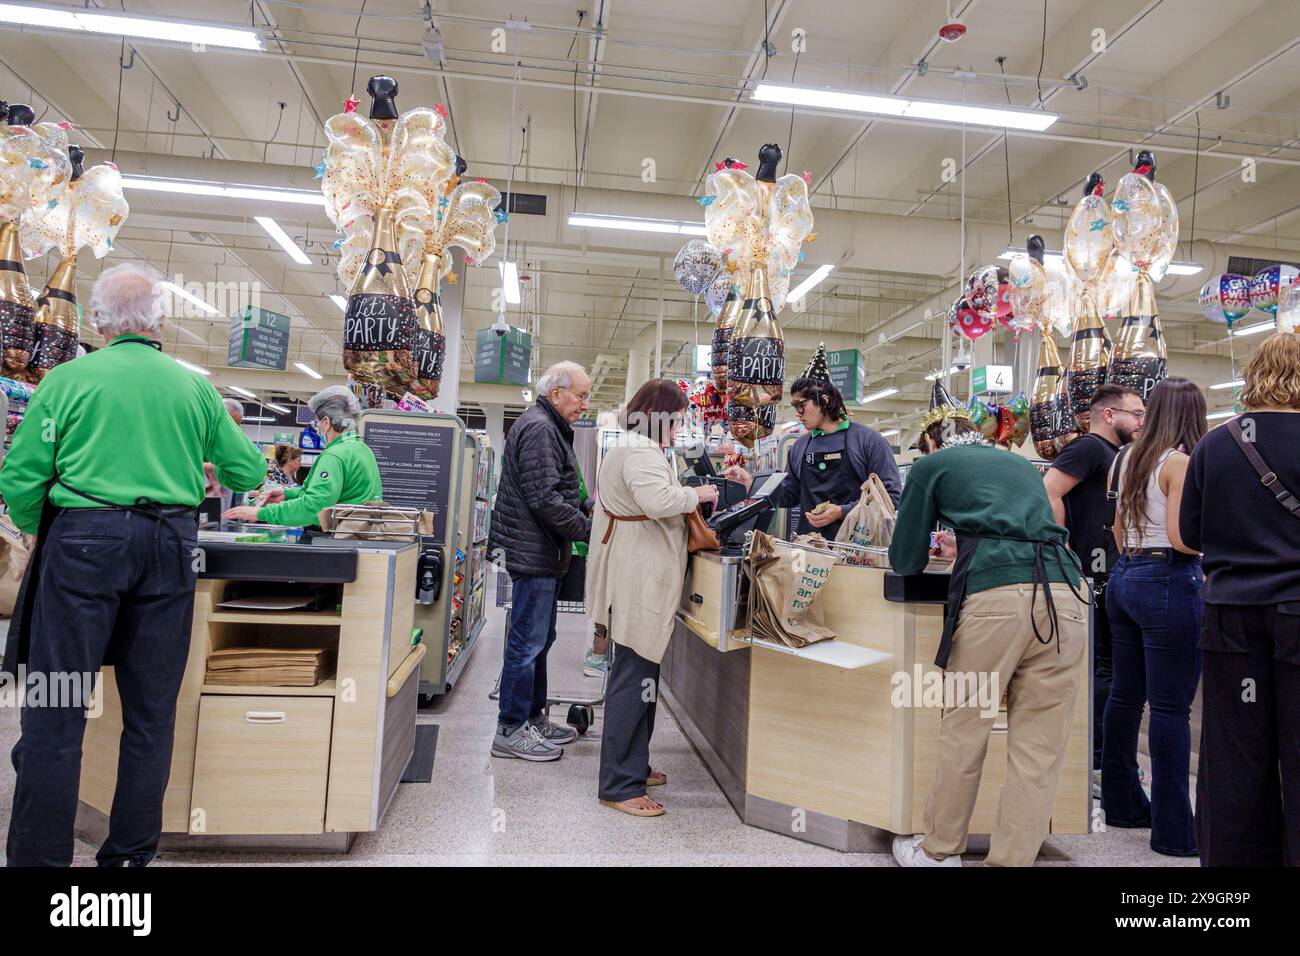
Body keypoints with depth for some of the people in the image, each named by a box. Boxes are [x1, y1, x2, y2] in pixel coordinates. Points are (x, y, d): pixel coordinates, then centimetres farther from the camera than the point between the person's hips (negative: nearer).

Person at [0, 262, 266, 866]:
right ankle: (130, 853, 22)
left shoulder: (68, 379, 0)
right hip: (170, 546, 3)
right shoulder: (194, 387, 6)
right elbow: (248, 472, 9)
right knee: (151, 710, 11)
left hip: (85, 540, -2)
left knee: (57, 709, 6)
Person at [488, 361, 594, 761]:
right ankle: (511, 730, 7)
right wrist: (590, 530, -17)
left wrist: (586, 508, 12)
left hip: (541, 552, 11)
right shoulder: (539, 429, -16)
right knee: (527, 642, -3)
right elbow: (545, 499, -23)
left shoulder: (548, 428, 18)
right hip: (534, 552, -11)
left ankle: (534, 717, 28)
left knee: (538, 639, 17)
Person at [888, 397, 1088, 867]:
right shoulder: (1022, 464, 30)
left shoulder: (931, 464, 16)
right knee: (1039, 745, 8)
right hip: (1064, 592, 5)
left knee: (964, 730, 9)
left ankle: (939, 851, 24)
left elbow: (906, 561, 16)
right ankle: (1011, 860, 14)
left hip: (997, 595, -5)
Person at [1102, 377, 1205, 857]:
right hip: (1169, 583, -8)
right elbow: (1181, 538, -18)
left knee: (1125, 695, 15)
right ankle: (1174, 830, 7)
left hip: (1125, 577, 8)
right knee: (1171, 707, -2)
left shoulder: (1128, 458, 11)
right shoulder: (1180, 462, -11)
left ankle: (1122, 802, 28)